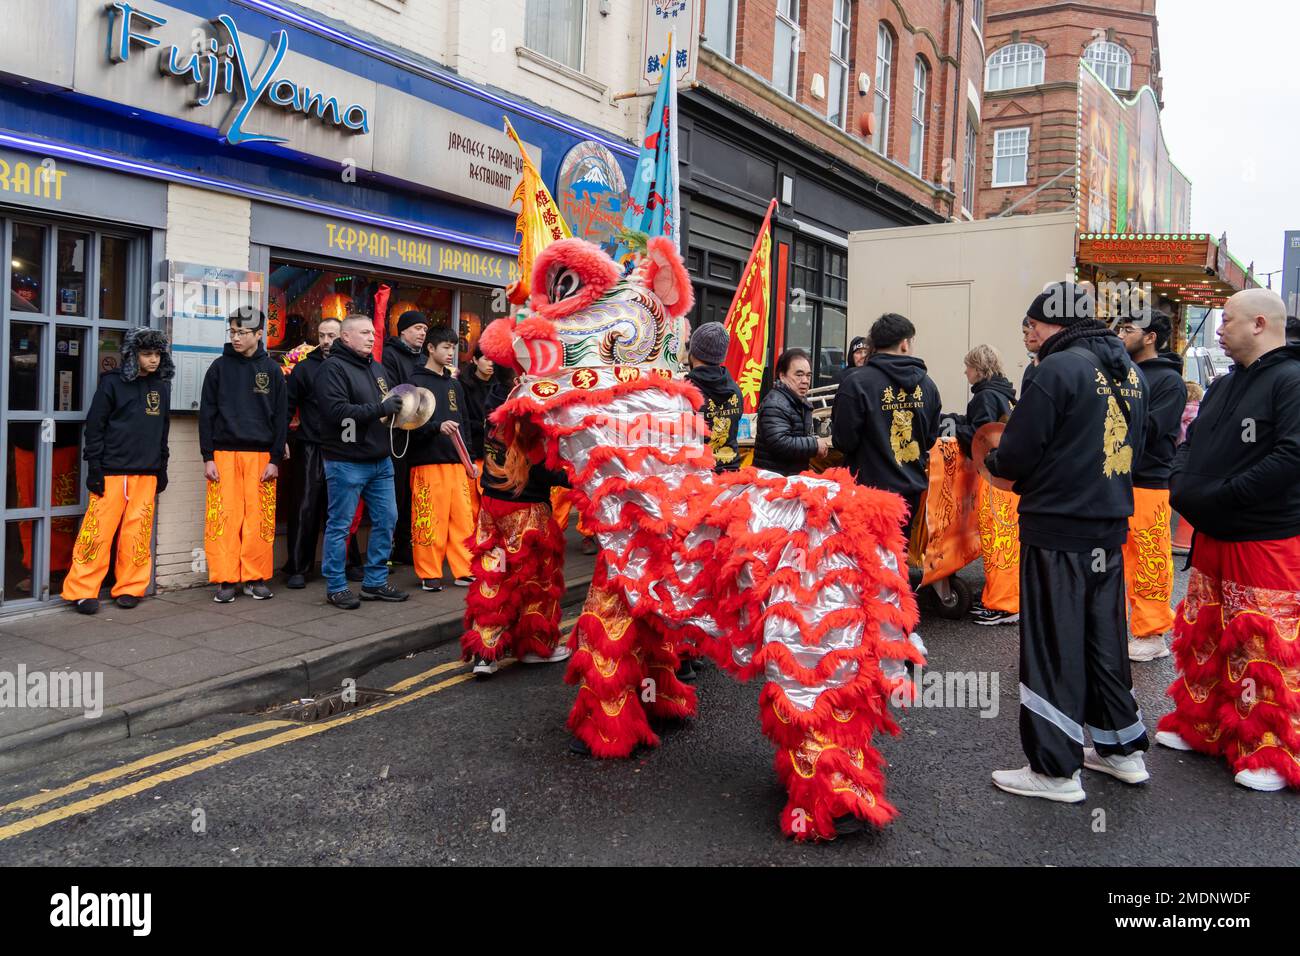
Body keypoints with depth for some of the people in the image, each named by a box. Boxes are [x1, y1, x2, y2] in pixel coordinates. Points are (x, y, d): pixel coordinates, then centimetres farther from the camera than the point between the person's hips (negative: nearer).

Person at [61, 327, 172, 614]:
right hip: (111, 472, -4)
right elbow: (94, 426, -3)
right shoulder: (113, 382, -1)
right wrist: (94, 469, -8)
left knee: (138, 533, 4)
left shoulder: (162, 386, 13)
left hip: (147, 474, 4)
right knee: (98, 531, -5)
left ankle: (129, 588, 13)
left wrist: (162, 469, 17)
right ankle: (83, 590, 3)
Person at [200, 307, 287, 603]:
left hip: (260, 455, 0)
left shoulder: (272, 370, 7)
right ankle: (226, 580, 7)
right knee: (224, 518, -2)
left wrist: (276, 459, 0)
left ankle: (255, 578, 11)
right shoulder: (219, 367, 6)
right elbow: (207, 414, 5)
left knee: (260, 519, 0)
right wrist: (207, 457, -2)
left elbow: (281, 417, 6)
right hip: (224, 453, 0)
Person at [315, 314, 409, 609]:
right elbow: (337, 410, -23)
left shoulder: (376, 367, 15)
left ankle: (375, 582, 23)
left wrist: (398, 407, 7)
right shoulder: (333, 368, -10)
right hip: (346, 461, -8)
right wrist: (380, 409, -24)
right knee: (339, 525, 2)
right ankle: (336, 587, 13)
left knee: (386, 520, 11)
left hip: (380, 460, 8)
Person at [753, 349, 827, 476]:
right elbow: (780, 444, -29)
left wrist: (816, 441, 7)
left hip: (795, 475, 10)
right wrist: (815, 446, -18)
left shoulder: (802, 402, 15)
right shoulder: (775, 405, -18)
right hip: (773, 476, -10)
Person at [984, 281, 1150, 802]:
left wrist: (992, 461, 5)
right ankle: (1123, 749, 31)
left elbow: (1015, 457, -16)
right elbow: (1131, 447, 19)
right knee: (1104, 639, 19)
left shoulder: (1060, 369, -15)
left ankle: (1056, 770, 9)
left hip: (1058, 530, -8)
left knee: (1053, 646, 1)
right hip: (1110, 526, 8)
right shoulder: (1128, 370, 10)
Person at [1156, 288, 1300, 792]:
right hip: (1211, 538, 9)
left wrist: (1217, 496, -22)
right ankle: (1202, 725, 31)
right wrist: (1182, 485, -5)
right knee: (1203, 634, 16)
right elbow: (1191, 445, 16)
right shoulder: (1222, 387, 14)